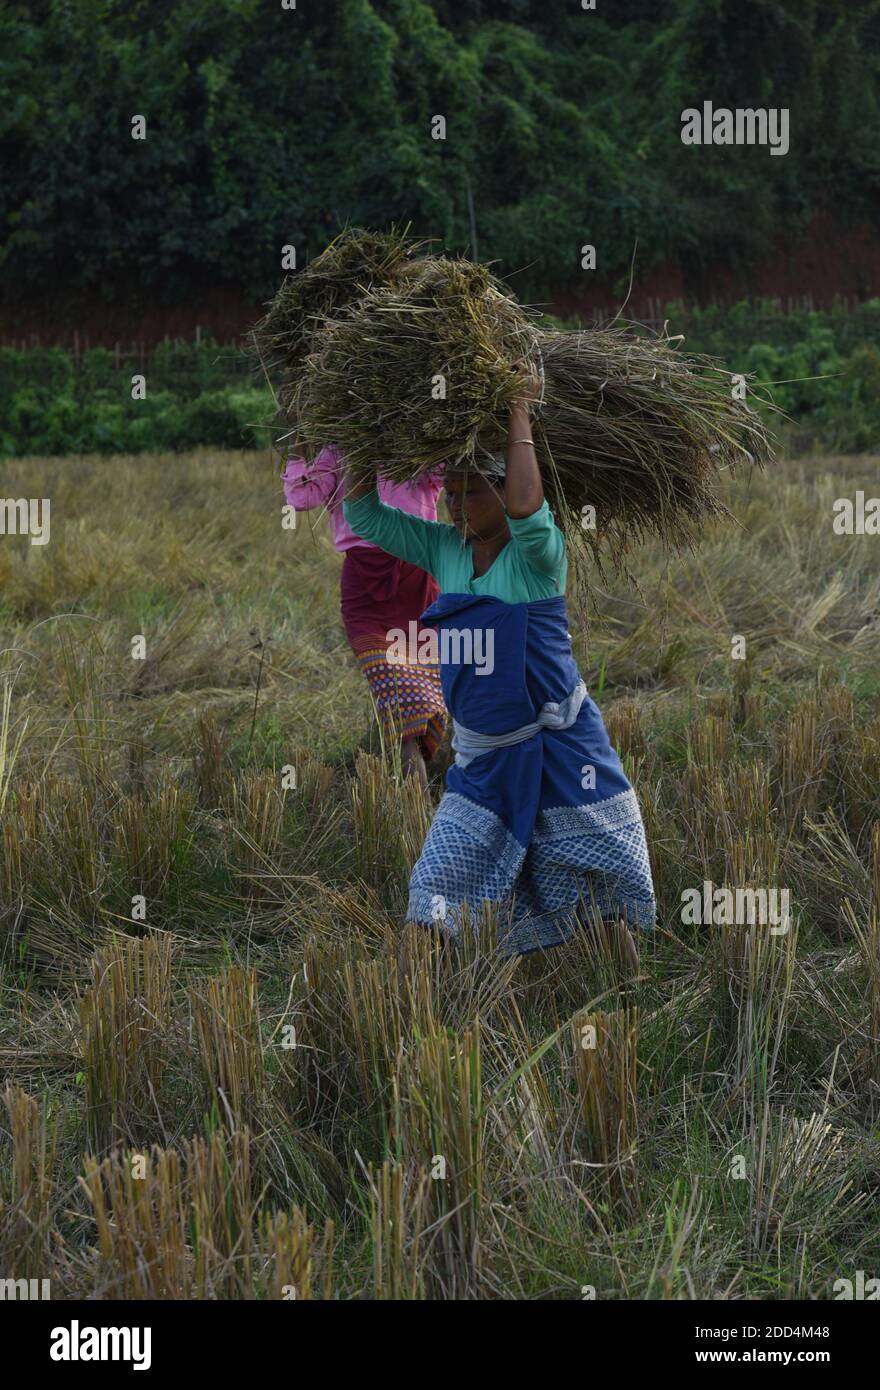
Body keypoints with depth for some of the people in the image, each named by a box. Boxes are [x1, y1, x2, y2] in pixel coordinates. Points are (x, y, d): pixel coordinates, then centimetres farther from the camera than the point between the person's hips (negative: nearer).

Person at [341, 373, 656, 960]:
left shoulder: (537, 556, -13)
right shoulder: (443, 548, 4)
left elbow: (525, 509, -36)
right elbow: (364, 514, 4)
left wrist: (520, 419, -26)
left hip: (559, 753, -5)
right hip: (483, 758, 5)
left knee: (599, 900, 5)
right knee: (438, 898, -1)